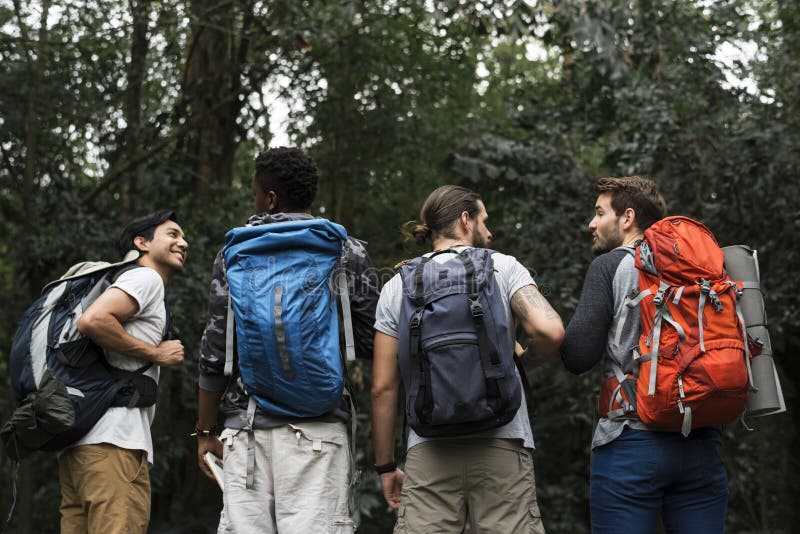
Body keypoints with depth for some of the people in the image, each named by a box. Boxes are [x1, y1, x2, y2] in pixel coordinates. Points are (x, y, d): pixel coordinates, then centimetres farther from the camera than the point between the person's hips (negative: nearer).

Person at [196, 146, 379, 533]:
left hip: (247, 425, 1)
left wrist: (206, 431, 12)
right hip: (317, 424, -1)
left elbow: (214, 352, 5)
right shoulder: (347, 252, 4)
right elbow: (371, 343, 2)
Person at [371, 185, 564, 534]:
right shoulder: (503, 268, 5)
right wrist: (523, 362, 11)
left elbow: (383, 387, 8)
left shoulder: (397, 286, 10)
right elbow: (550, 331, -11)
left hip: (429, 449, 2)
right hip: (502, 442, -2)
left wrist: (385, 465, 15)